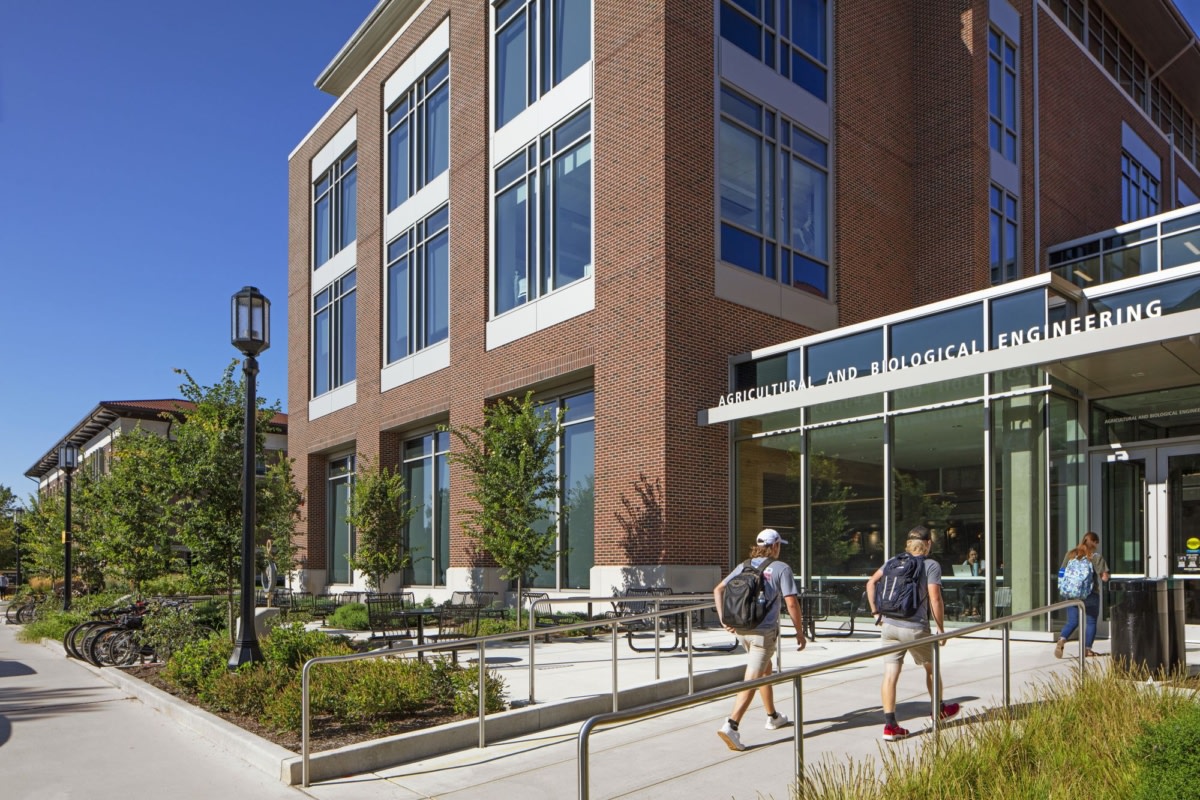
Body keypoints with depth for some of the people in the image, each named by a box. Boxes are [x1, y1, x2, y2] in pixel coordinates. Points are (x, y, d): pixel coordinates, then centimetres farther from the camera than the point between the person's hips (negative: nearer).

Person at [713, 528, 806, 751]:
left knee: (765, 669, 27)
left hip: (742, 629, 6)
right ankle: (731, 726, -19)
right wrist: (800, 632, 0)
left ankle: (772, 717, 40)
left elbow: (718, 590, 5)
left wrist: (724, 619, 4)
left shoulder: (744, 566, 10)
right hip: (764, 631, -6)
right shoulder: (781, 569, -5)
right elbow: (791, 603, -10)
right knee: (751, 680, -7)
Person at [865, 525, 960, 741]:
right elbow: (935, 599, -13)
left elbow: (871, 583, 9)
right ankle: (940, 711, 41)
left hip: (890, 625, 4)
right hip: (915, 628, -3)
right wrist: (941, 628, -2)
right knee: (931, 668, 21)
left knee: (890, 675, 2)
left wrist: (876, 612, 14)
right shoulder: (931, 565, -5)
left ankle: (890, 725, 1)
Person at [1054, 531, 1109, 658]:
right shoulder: (1096, 557, -6)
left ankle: (1061, 639, -16)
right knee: (1091, 622, 13)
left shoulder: (1070, 554, 5)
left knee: (1072, 622, 8)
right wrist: (1103, 576, 11)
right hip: (1091, 595, -3)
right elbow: (1105, 578, -9)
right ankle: (1087, 648, 13)